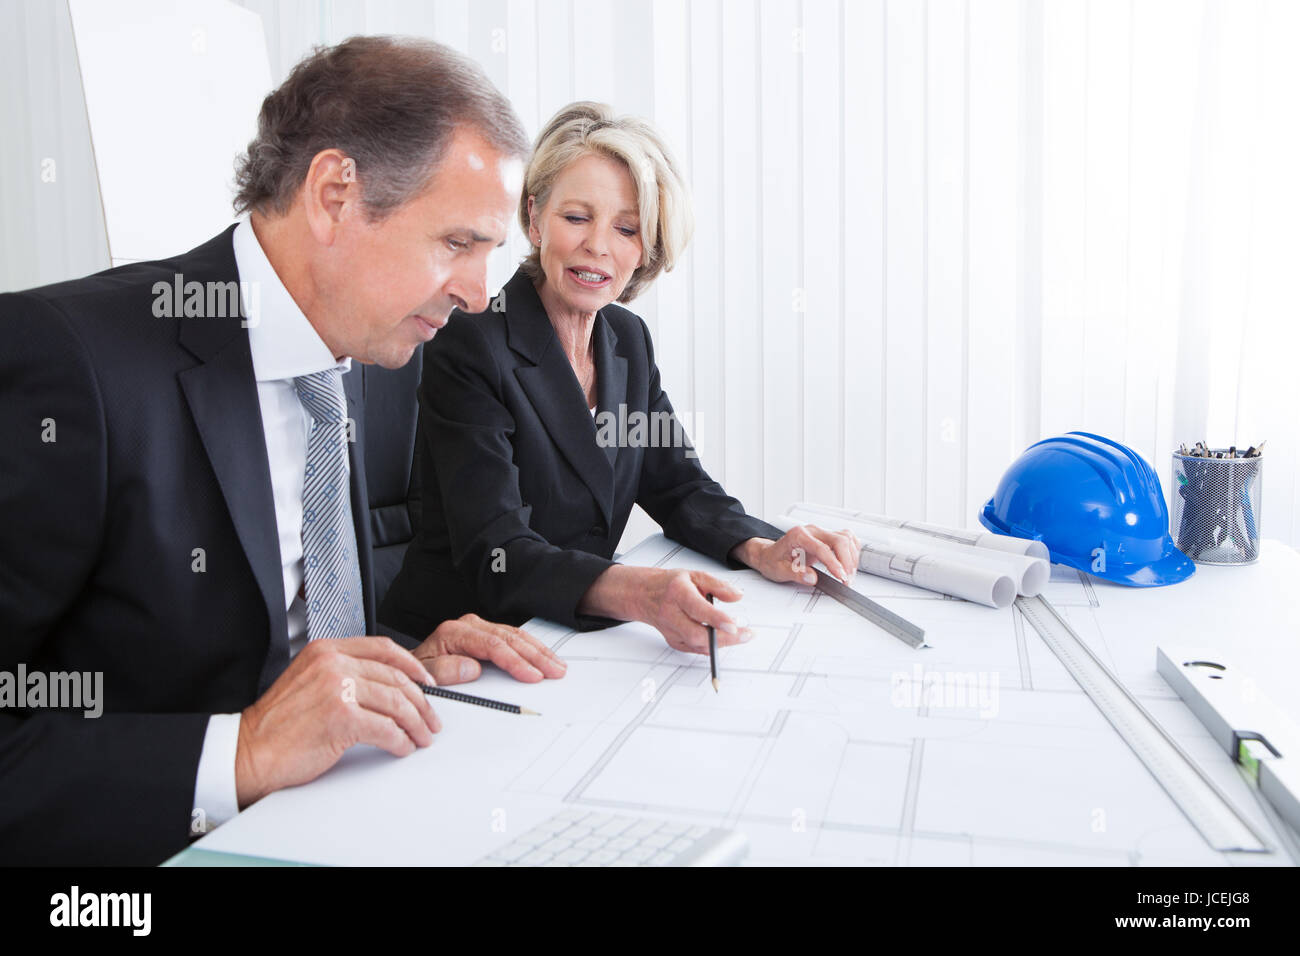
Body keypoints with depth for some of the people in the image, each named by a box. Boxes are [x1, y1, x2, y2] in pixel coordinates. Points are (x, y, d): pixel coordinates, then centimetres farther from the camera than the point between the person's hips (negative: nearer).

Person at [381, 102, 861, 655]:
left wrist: (762, 549, -12)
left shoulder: (628, 340, 7)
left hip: (577, 638, 6)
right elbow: (496, 558, -23)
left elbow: (678, 485, 8)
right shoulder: (470, 348, -16)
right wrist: (638, 594, -40)